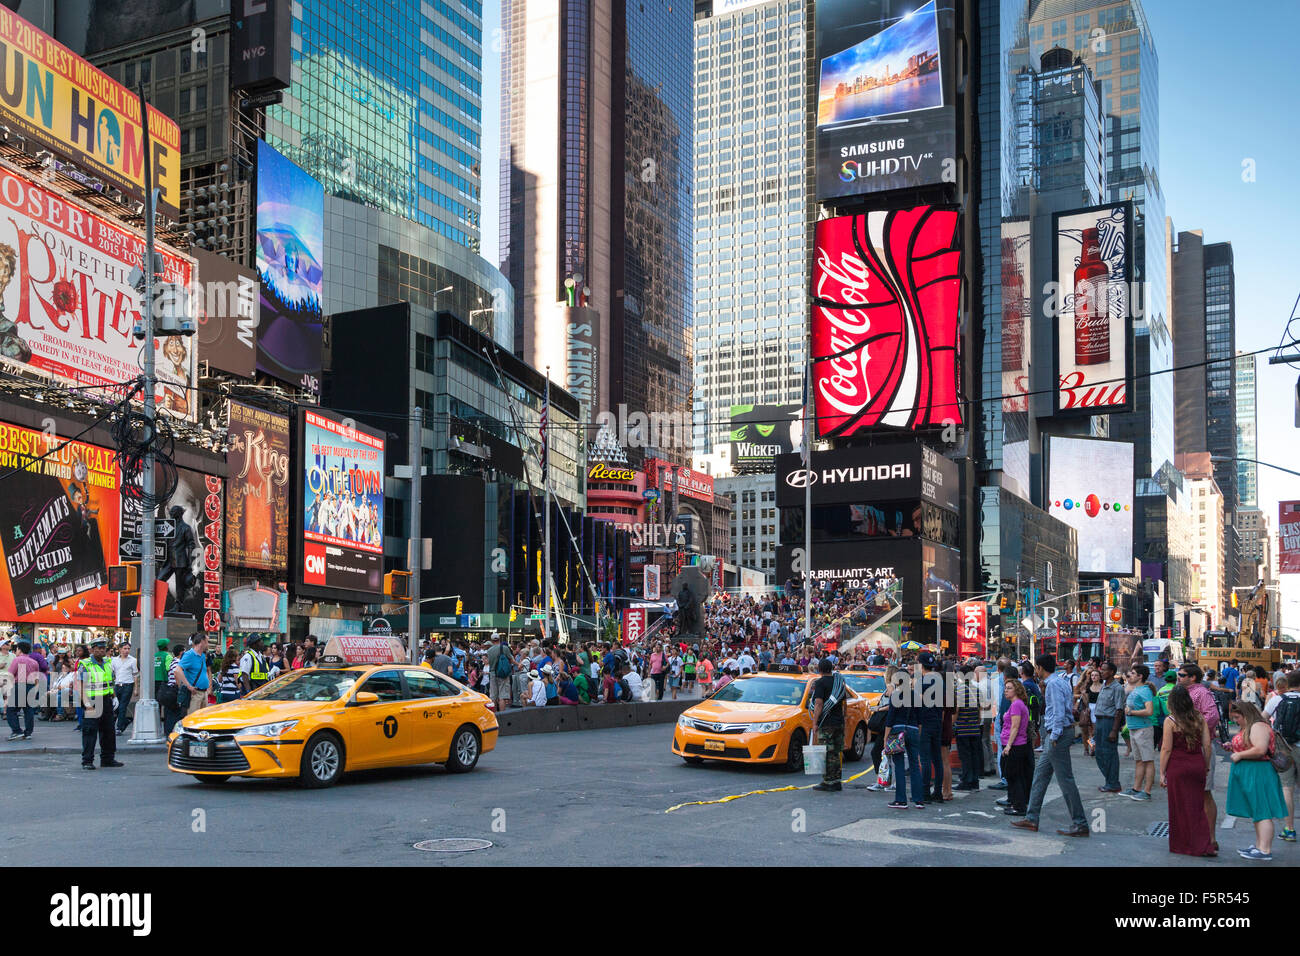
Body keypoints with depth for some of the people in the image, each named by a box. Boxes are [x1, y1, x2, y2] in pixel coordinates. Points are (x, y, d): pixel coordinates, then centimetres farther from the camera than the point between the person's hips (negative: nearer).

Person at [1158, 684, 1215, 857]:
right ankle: (1204, 845, 6)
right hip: (1197, 766, 4)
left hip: (1178, 767, -4)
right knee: (1197, 806, 12)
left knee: (1180, 808, 7)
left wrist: (1162, 773, -2)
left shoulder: (1170, 721, -9)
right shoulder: (1199, 719, 2)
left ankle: (1183, 845, 16)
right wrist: (1206, 767, 14)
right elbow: (1207, 745, 3)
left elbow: (1166, 749, -9)